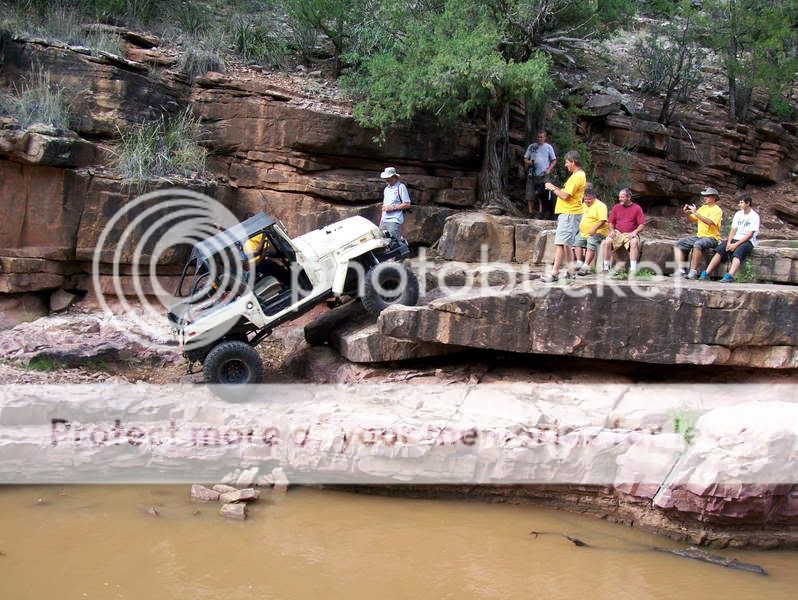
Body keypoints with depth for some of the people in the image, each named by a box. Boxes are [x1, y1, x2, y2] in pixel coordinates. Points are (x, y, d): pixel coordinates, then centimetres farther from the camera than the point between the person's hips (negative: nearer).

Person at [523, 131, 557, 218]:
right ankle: (530, 213, 7)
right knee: (530, 195, -1)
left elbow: (554, 160, 8)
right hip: (532, 175, 1)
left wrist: (549, 169, -6)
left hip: (543, 175, -1)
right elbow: (525, 158, 12)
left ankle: (541, 212, 9)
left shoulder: (548, 147, 5)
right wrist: (528, 162, -10)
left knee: (542, 196, 1)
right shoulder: (531, 147, 7)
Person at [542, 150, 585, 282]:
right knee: (567, 243, 13)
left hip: (569, 214, -11)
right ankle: (570, 270, 17)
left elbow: (565, 196, -20)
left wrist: (553, 188, -7)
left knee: (560, 243, -12)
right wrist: (555, 188, 7)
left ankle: (554, 272, -14)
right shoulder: (578, 175, 18)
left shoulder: (577, 176, -15)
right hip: (568, 213, 11)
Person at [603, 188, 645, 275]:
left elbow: (642, 225, 1)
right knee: (607, 242, -28)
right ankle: (606, 268, -21)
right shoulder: (616, 207, 11)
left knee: (634, 242, -35)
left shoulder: (637, 208, 3)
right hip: (617, 233, 2)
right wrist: (612, 230, -6)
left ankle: (633, 269, -36)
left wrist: (635, 232, -17)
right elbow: (610, 222, 15)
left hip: (630, 234, -2)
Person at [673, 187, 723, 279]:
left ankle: (693, 272, -33)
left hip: (711, 237, -8)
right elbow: (692, 219, 16)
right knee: (677, 244, -4)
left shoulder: (717, 210, -6)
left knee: (697, 244, -40)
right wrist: (687, 213, -5)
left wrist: (696, 213, -24)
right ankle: (680, 270, -16)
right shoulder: (703, 207, 16)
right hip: (699, 236, 8)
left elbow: (709, 222, -24)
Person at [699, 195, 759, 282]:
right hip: (735, 239, 5)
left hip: (748, 241, -5)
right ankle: (706, 273, -28)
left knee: (738, 252, -35)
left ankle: (730, 276, -54)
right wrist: (729, 243, -10)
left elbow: (750, 234, -12)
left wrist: (736, 244, -19)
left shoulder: (754, 216, -5)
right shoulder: (738, 214, 14)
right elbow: (733, 229, 7)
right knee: (720, 249, -20)